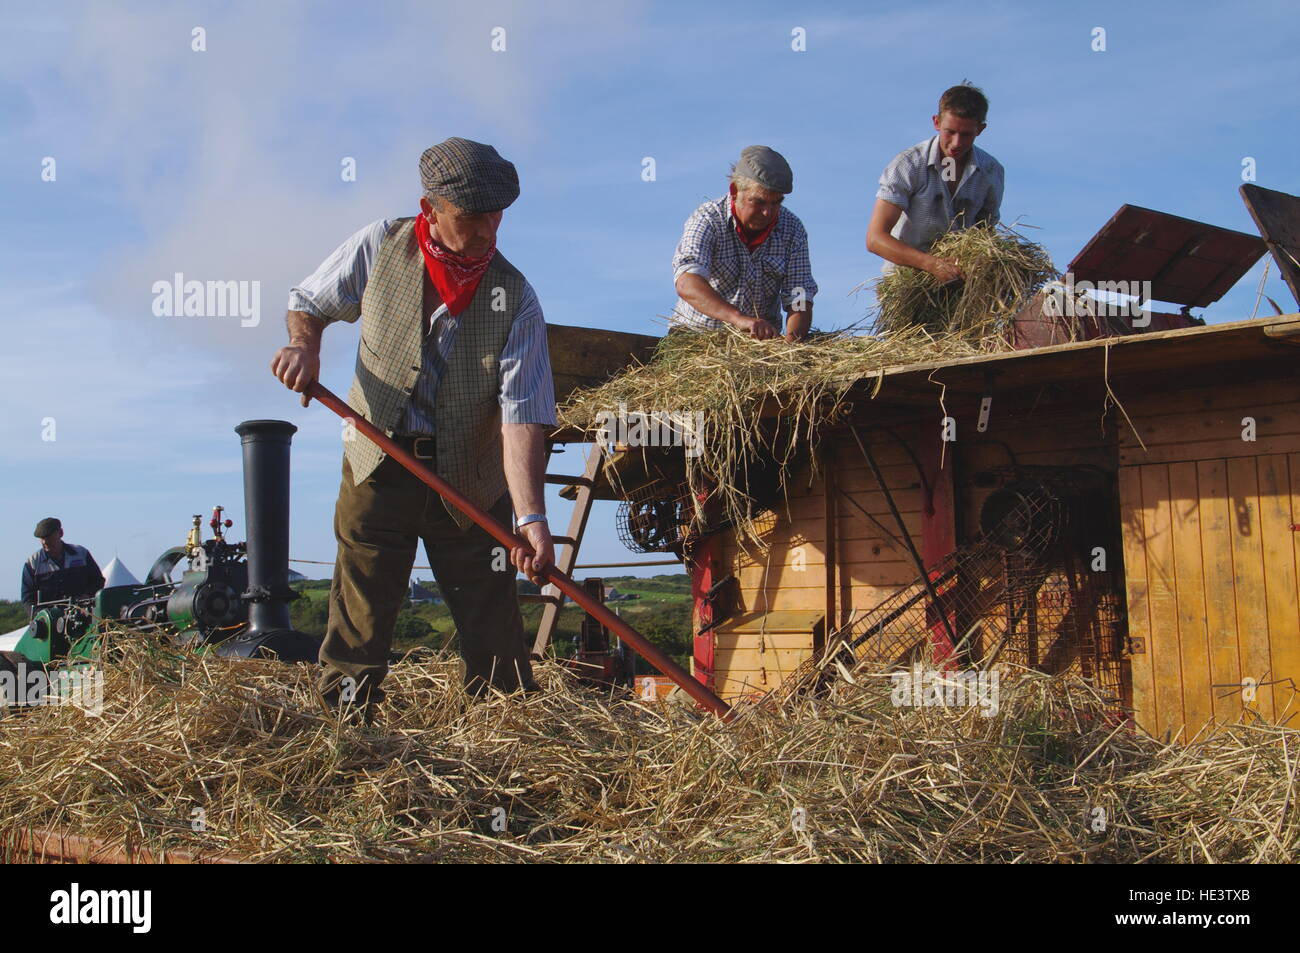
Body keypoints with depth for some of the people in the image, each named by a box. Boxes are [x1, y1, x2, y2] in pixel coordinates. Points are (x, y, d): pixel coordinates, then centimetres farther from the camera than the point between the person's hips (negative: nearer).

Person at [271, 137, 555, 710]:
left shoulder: (516, 300, -10)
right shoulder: (380, 247, -3)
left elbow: (522, 416, -18)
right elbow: (308, 303, 14)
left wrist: (532, 517, -30)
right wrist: (305, 341, -11)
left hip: (470, 481, -1)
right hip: (377, 468, 1)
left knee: (493, 625, 3)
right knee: (359, 623, 1)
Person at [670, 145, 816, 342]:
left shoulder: (792, 229, -2)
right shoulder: (707, 219, -14)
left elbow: (799, 299, -5)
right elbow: (687, 285, -30)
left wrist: (792, 338, -28)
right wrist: (739, 318, -46)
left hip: (763, 339, 4)